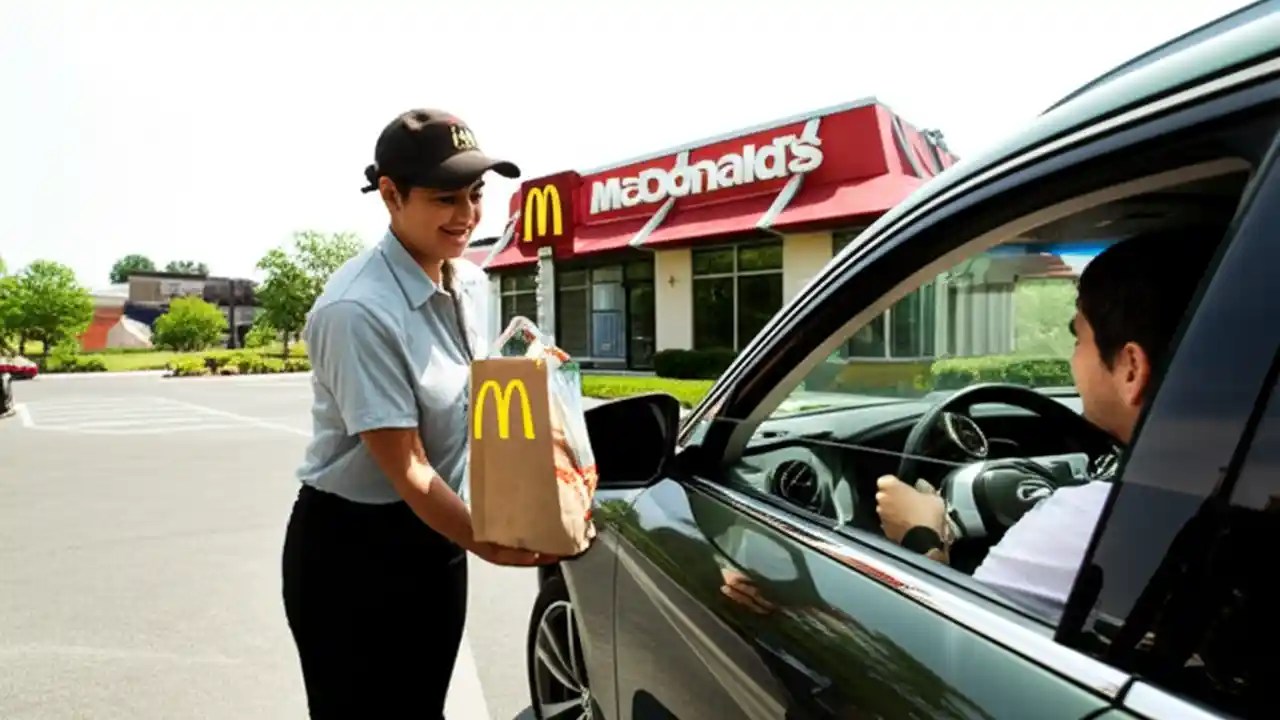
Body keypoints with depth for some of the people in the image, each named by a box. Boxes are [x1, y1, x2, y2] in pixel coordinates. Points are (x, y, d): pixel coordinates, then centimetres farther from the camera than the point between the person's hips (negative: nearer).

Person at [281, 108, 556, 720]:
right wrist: (488, 545, -24)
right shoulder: (359, 310, -25)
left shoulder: (471, 284, -1)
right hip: (351, 550, -7)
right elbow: (405, 468, -24)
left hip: (435, 540, 7)